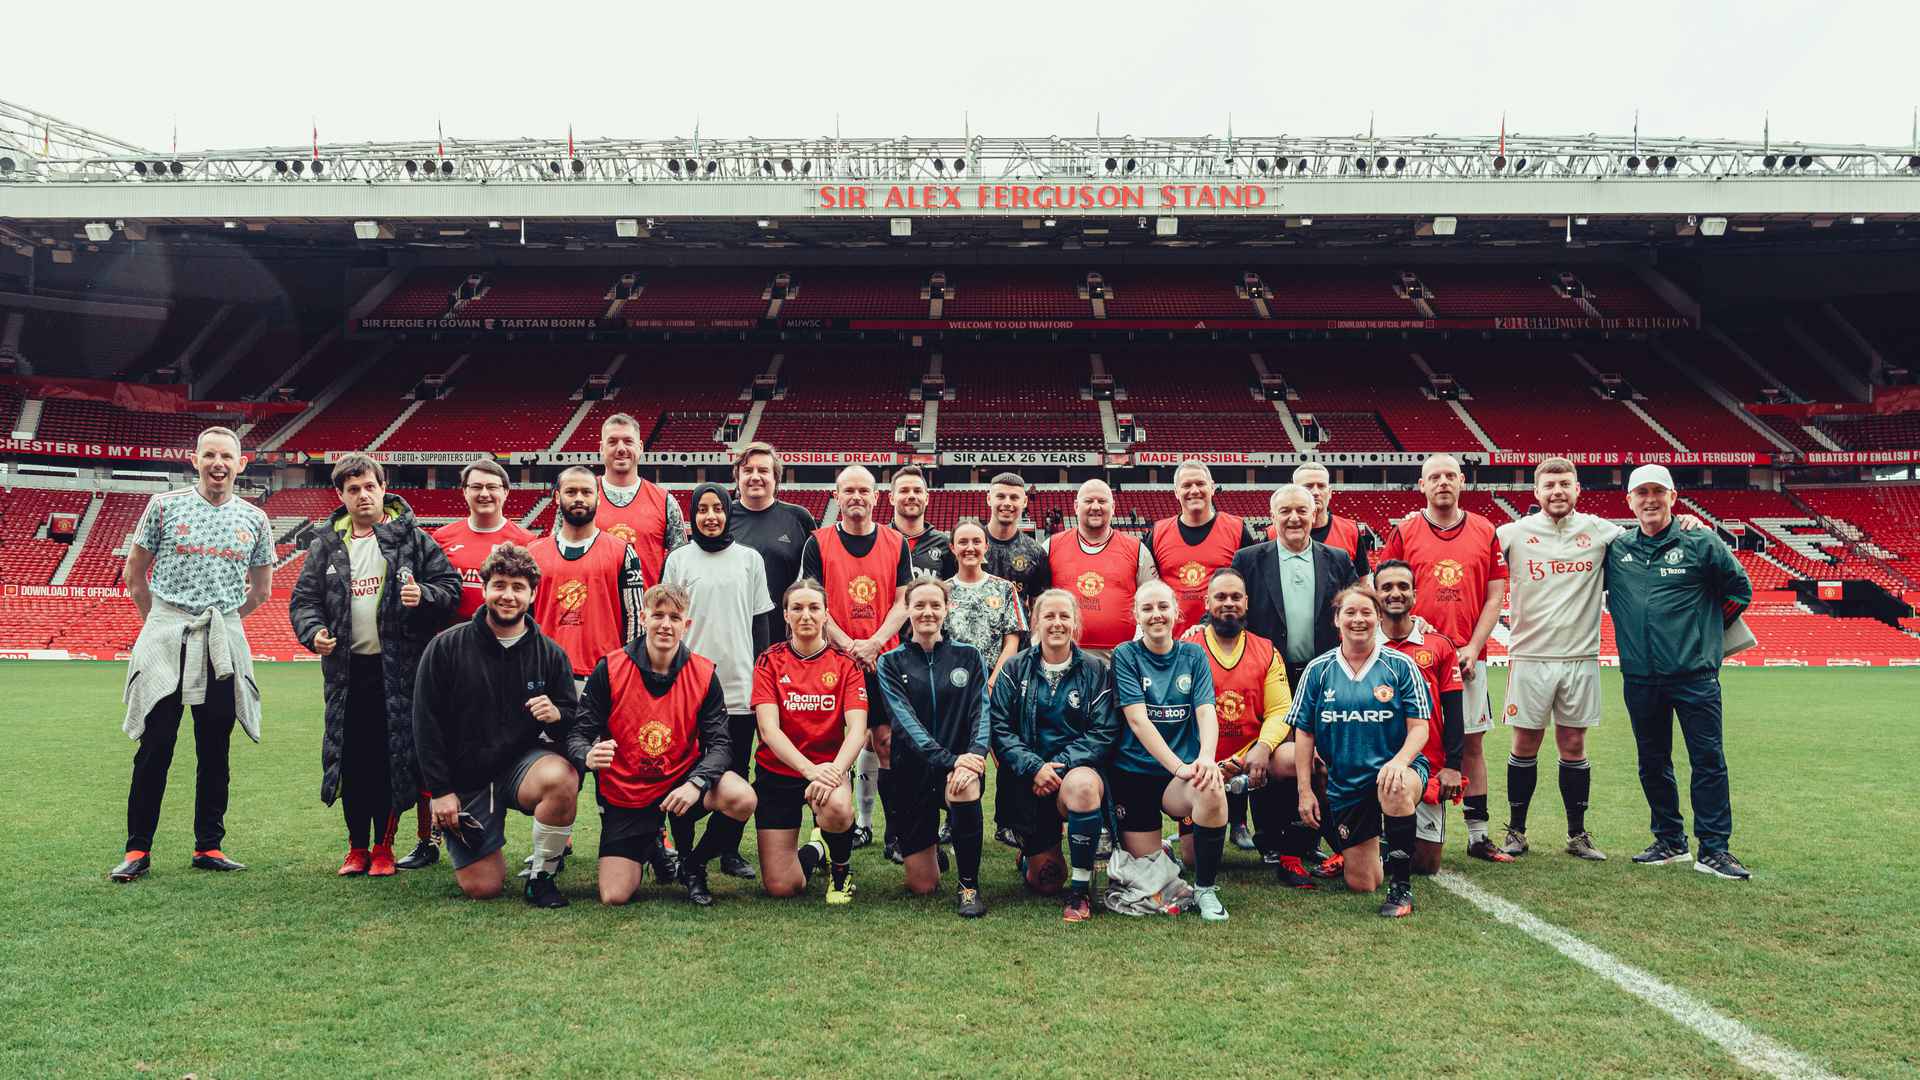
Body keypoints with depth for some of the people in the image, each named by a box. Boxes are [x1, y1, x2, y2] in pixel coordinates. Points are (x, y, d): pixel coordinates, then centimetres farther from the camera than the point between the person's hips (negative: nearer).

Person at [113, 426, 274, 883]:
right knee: (155, 746, -2)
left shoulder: (254, 519, 8)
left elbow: (260, 590, 18)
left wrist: (221, 618, 14)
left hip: (224, 643, 2)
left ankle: (209, 846, 15)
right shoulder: (164, 506, 2)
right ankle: (138, 849, 7)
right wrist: (157, 621, 13)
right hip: (166, 638, -2)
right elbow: (134, 574, 10)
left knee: (215, 749, 7)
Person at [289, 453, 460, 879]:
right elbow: (303, 598, 13)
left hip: (398, 669, -3)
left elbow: (450, 584, 3)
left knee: (392, 758, 1)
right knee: (352, 759, 6)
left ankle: (384, 845, 14)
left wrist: (424, 596, -18)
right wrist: (313, 631, -6)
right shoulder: (325, 545, 11)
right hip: (347, 671, 3)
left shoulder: (411, 537, 2)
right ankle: (357, 846, 19)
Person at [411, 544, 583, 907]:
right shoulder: (446, 648, -6)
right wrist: (440, 791, -8)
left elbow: (575, 717, 5)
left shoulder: (550, 654, -1)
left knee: (563, 777, -36)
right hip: (465, 778, 0)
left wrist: (557, 714, -20)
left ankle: (541, 876, -11)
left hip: (523, 761, 1)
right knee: (483, 888, -6)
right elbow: (426, 725, -4)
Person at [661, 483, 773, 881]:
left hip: (740, 684, 1)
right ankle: (682, 852, 12)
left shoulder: (750, 559, 7)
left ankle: (730, 853, 17)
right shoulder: (678, 559, 5)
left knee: (735, 774, 6)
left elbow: (760, 622, 8)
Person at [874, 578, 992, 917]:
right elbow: (906, 721, -12)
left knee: (966, 785, -38)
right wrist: (949, 760, -27)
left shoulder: (969, 657, 4)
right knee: (922, 886, 0)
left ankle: (969, 885, -17)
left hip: (962, 761, 0)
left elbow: (982, 712, -6)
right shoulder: (891, 663, 0)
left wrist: (973, 756, -27)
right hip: (913, 771, 0)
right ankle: (932, 852, 39)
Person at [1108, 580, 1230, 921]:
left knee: (1212, 791, -33)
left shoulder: (1193, 655, 6)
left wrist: (1206, 757, -28)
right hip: (1133, 773, -1)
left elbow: (1206, 711, -7)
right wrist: (1180, 767, -26)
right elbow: (1138, 721, -14)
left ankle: (1205, 889, -13)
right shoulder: (1126, 655, -4)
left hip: (1181, 775, 2)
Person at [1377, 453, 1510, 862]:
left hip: (1469, 657, 2)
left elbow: (1495, 595, 5)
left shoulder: (1485, 532, 6)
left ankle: (1478, 836, 14)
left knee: (1472, 743, 6)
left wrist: (1473, 647, -5)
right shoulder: (1404, 533, 2)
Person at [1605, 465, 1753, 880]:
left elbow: (1740, 590, 8)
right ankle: (1670, 842, 23)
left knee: (1708, 760, -3)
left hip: (1694, 674, -3)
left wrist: (1705, 630, 9)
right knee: (1653, 764, 10)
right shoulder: (1615, 549, 6)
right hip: (1640, 676, 3)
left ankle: (1713, 849, 3)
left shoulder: (1700, 543, 0)